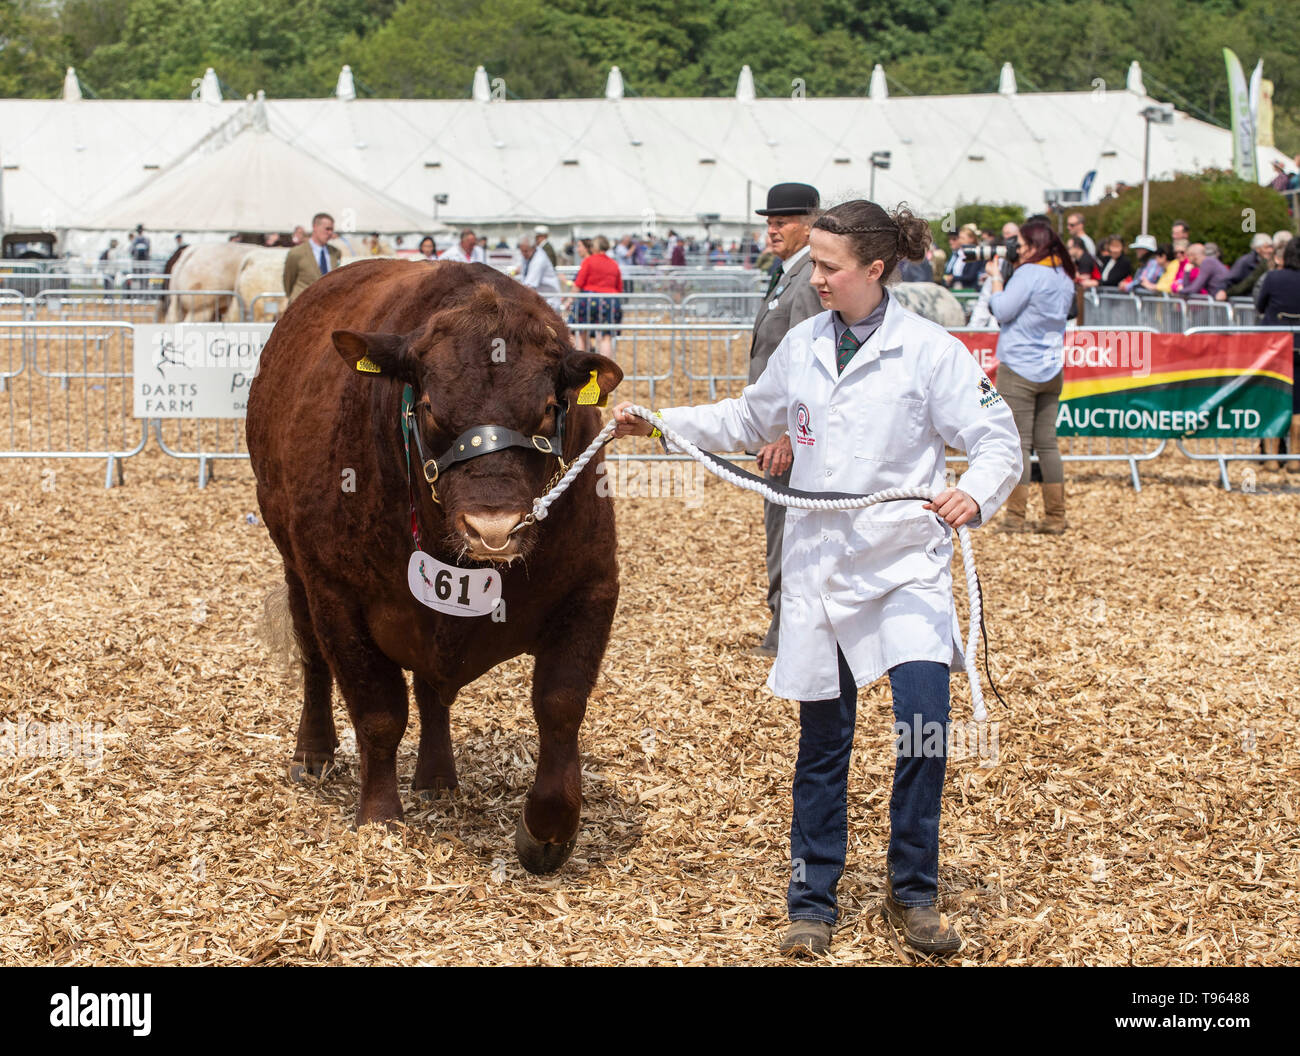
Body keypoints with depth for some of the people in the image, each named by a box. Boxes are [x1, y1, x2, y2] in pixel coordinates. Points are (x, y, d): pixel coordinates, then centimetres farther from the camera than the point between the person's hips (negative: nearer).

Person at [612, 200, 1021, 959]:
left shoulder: (930, 350, -8)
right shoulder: (801, 347, 8)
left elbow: (999, 441, -8)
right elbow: (751, 420, 25)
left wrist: (975, 495, -28)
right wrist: (658, 424, 18)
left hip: (906, 562, -4)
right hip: (820, 568, 4)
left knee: (924, 718, -18)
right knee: (823, 741, 9)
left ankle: (913, 892, 0)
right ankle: (813, 903, 21)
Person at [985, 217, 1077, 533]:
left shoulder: (1029, 273, -14)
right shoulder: (1064, 277, 12)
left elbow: (1003, 311, -13)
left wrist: (996, 278, 0)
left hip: (1019, 369, -7)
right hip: (1051, 369, 7)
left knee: (1018, 442, -4)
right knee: (1047, 442, 9)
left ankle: (1015, 517, -3)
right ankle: (1055, 517, 9)